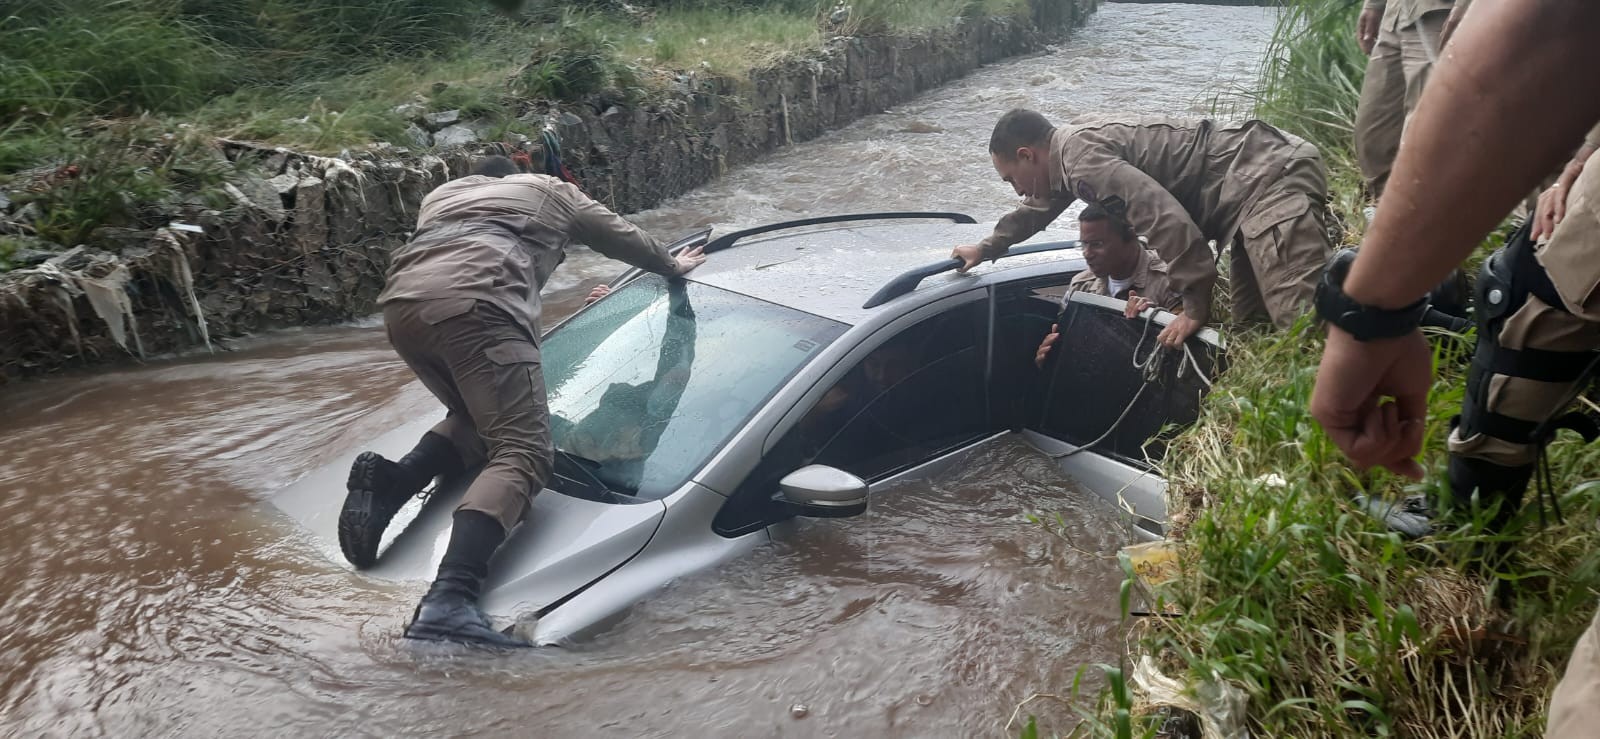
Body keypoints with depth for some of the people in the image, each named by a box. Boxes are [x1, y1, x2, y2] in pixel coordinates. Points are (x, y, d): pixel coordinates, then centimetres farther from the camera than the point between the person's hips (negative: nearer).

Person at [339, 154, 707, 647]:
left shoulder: (441, 195, 42)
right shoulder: (551, 192, 33)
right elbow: (623, 238, 43)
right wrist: (672, 266, 63)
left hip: (400, 305, 6)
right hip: (473, 304, -6)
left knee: (479, 419, 26)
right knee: (521, 452, -13)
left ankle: (387, 484, 0)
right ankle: (450, 602, -35)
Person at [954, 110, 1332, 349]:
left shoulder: (1079, 153, -14)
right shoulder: (1072, 150, 20)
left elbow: (1166, 217, -25)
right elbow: (1038, 209, 43)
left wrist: (1197, 306, -17)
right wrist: (986, 247, 55)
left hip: (1269, 176, -10)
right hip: (1258, 178, 10)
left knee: (1305, 316, -24)